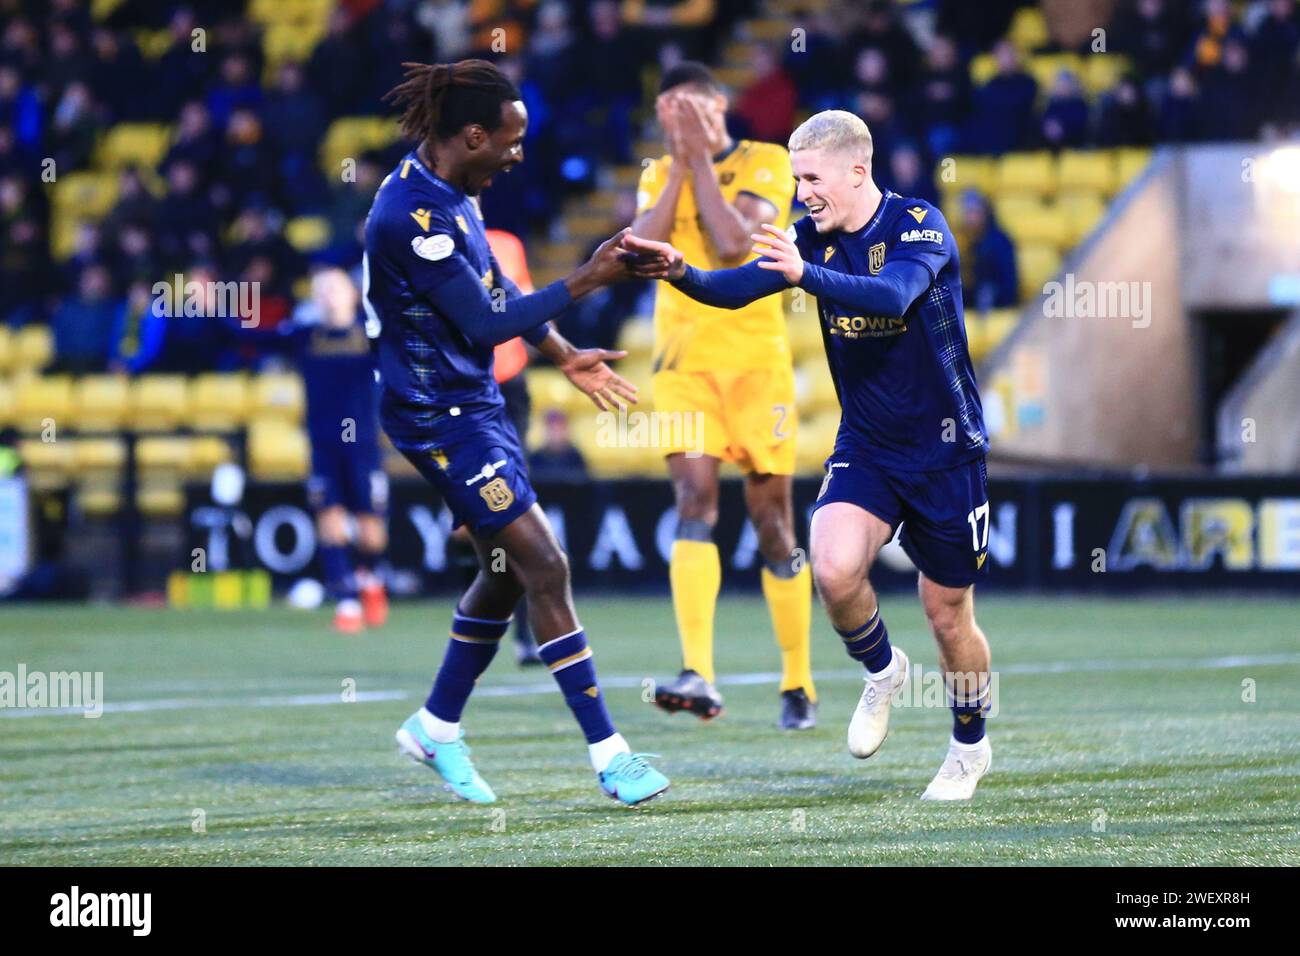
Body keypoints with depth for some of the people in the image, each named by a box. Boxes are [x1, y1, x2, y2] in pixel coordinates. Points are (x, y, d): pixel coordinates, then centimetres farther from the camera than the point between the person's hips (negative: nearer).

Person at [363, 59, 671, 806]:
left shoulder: (451, 193, 6)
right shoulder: (412, 213, -25)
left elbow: (493, 286, 20)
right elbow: (487, 321, -22)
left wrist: (563, 355, 16)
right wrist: (588, 281, -19)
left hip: (476, 401, 10)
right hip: (438, 415, -10)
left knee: (508, 571, 15)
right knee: (545, 565, -10)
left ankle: (437, 728, 29)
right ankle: (609, 756, -7)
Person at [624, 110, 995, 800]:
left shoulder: (919, 226, -16)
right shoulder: (814, 238, -1)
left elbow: (894, 296, -36)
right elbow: (737, 287, -13)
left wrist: (806, 275, -51)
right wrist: (681, 273, -34)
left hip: (945, 451, -4)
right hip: (865, 447, 4)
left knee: (948, 615, 5)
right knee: (833, 568, -23)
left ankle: (970, 746, 31)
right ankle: (881, 673, 8)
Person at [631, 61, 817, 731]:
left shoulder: (765, 164, -3)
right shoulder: (659, 176, 10)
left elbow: (732, 242, -18)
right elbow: (642, 248, -7)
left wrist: (701, 160, -13)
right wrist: (678, 167, -8)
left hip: (756, 359, -2)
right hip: (683, 361, 2)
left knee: (772, 520, 4)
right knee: (694, 500, -17)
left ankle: (798, 683, 17)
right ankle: (698, 677, -29)